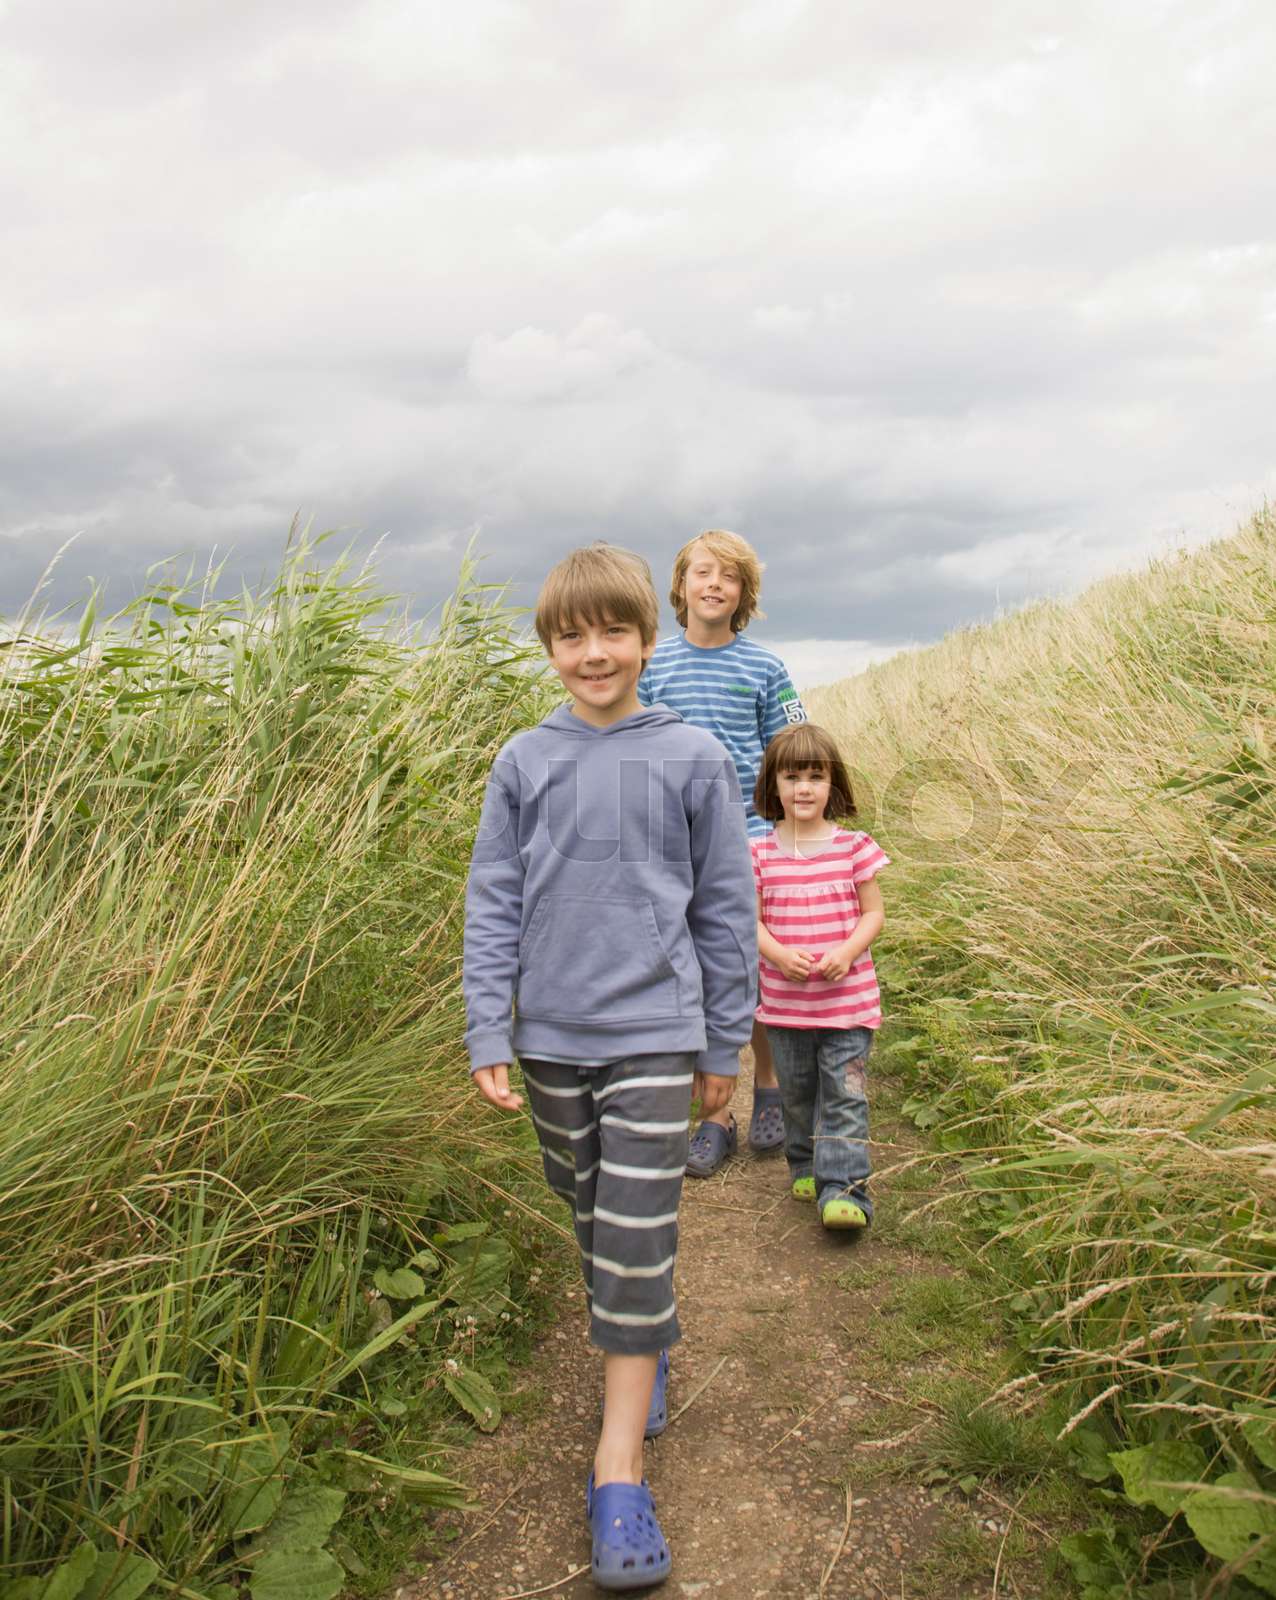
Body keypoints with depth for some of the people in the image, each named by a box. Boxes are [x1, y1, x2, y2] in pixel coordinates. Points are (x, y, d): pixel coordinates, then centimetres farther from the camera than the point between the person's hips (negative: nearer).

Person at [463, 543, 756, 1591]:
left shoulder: (694, 758, -2)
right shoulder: (524, 764, 2)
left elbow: (726, 908, 3)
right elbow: (493, 905, 5)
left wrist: (725, 1043, 4)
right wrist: (488, 1035, -1)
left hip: (654, 1034, -3)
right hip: (552, 1035, 3)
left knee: (637, 1241, -6)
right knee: (590, 1218, 17)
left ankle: (619, 1469, 2)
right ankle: (646, 1351, 43)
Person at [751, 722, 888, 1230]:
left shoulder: (854, 847, -4)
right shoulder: (761, 854, -1)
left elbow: (874, 912, 0)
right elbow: (752, 920, 1)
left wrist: (847, 951, -18)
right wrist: (778, 953, -19)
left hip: (847, 999, -2)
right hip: (784, 1002, 2)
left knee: (844, 1093, -4)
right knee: (796, 1092, 17)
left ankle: (844, 1189, 0)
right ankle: (805, 1166, 36)